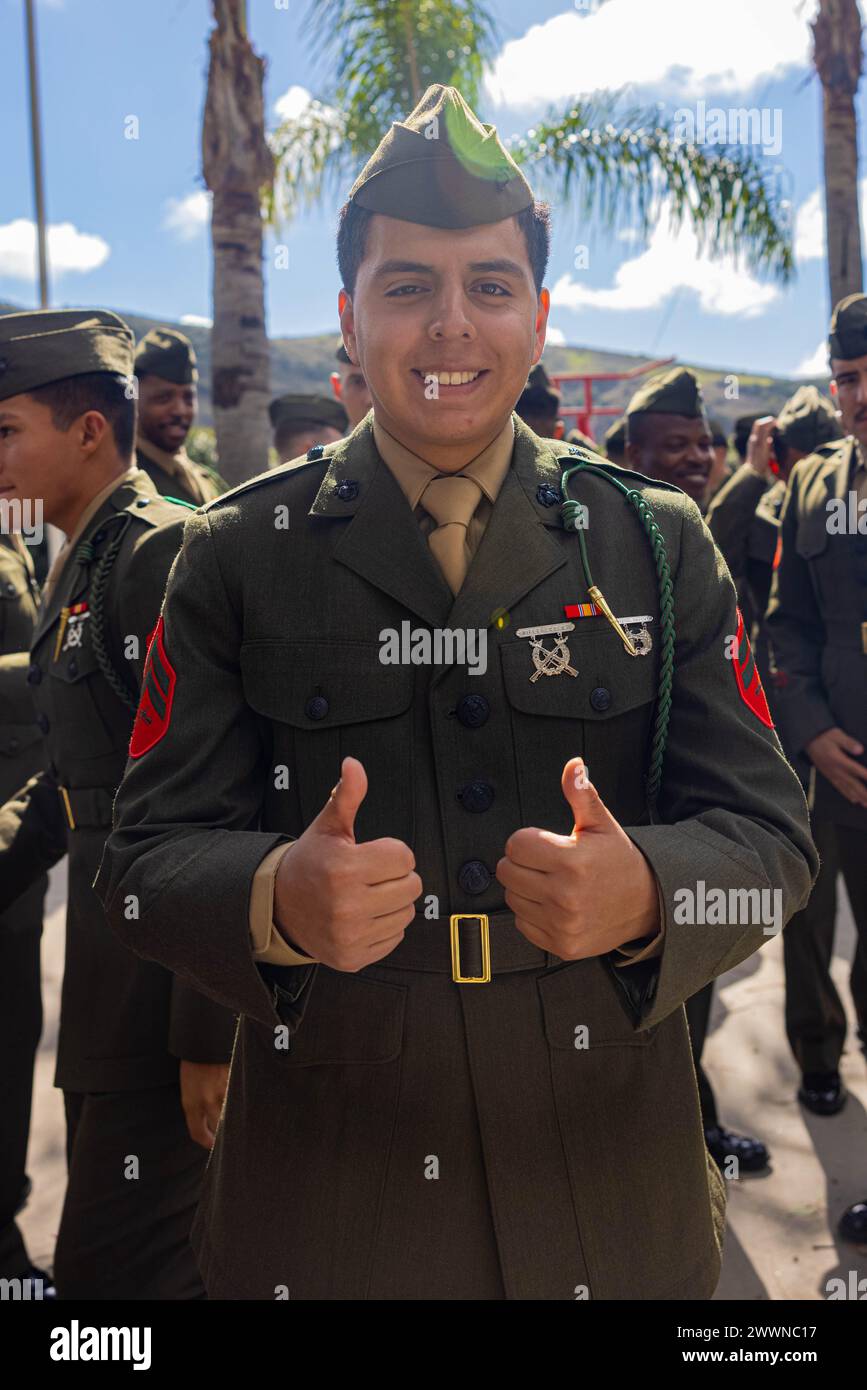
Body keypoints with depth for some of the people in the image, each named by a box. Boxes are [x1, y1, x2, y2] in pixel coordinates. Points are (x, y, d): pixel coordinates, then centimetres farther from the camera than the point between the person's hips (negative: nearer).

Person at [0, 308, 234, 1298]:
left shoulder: (167, 553, -16)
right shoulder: (79, 567, 15)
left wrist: (210, 1030, -21)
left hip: (173, 988, -9)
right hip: (112, 979, 9)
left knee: (109, 1271, -2)